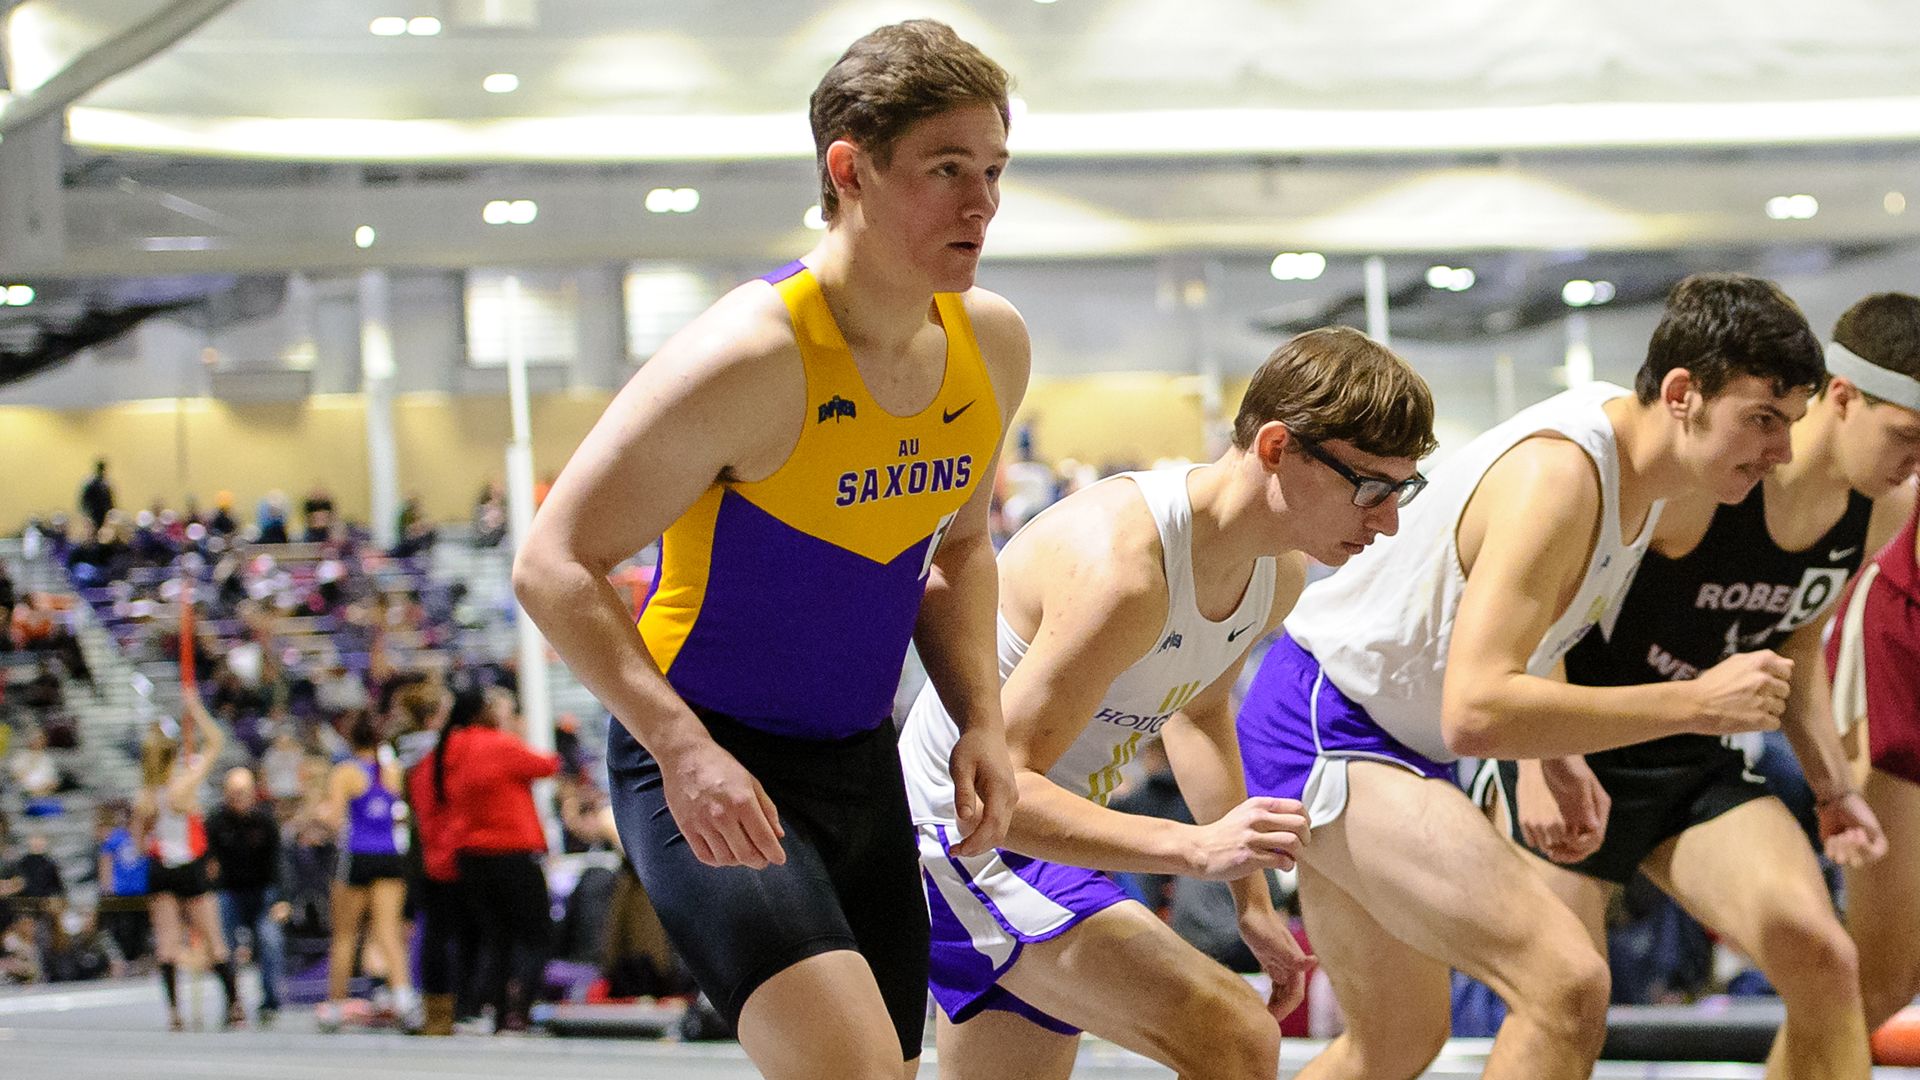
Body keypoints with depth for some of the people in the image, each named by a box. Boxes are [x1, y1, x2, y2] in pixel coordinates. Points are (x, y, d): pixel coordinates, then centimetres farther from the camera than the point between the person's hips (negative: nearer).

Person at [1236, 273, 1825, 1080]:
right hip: (1325, 724, -10)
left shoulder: (1636, 451, 1)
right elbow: (1475, 711, -37)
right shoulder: (1559, 475, -28)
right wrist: (1695, 704, -33)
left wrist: (1554, 761, 10)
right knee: (1566, 984, -25)